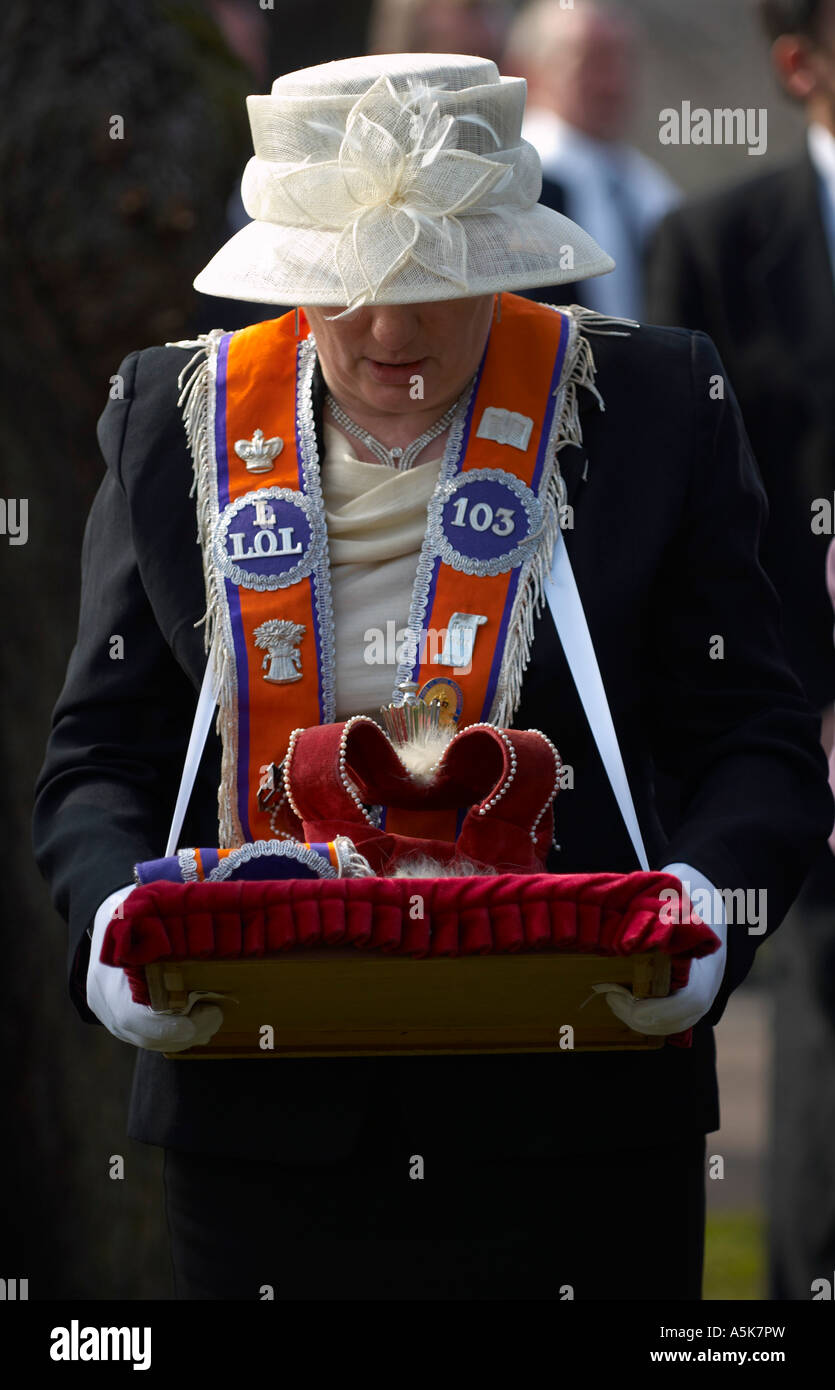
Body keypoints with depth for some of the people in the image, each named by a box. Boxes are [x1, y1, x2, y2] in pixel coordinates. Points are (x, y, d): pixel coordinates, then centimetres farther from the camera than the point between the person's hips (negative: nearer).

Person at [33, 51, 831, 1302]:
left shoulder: (650, 409, 0)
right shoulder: (178, 421, 6)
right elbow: (101, 760, 7)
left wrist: (703, 909, -19)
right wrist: (119, 923, -14)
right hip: (262, 1126, 2)